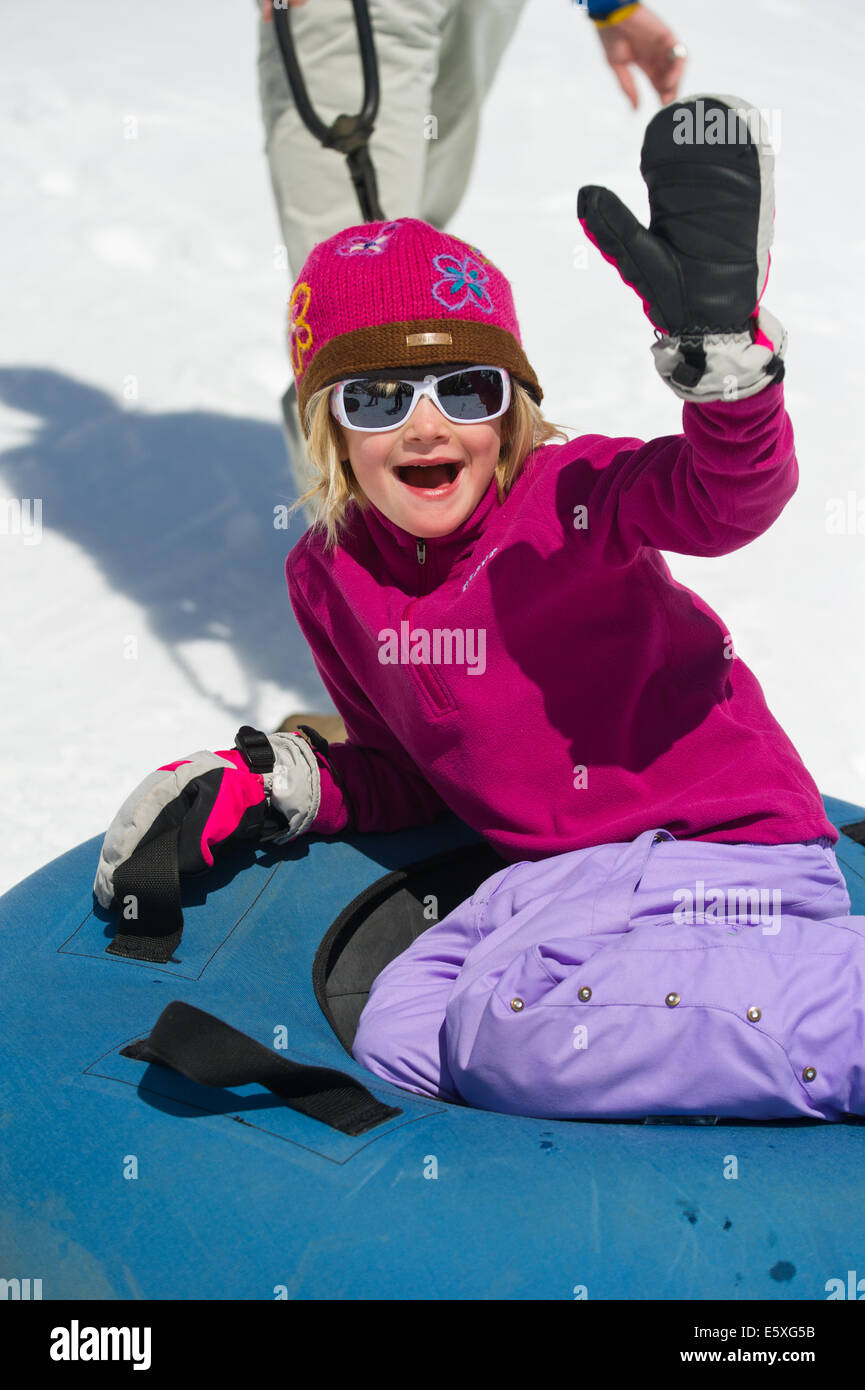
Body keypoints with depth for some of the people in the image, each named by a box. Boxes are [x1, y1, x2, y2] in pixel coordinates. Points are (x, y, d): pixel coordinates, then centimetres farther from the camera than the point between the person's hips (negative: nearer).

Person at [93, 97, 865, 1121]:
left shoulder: (575, 498, -11)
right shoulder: (329, 579, 6)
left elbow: (730, 496, -34)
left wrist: (721, 346, -52)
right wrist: (264, 782, 4)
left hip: (725, 845, -7)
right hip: (554, 874, 7)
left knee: (515, 1038, -28)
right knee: (398, 1037, -16)